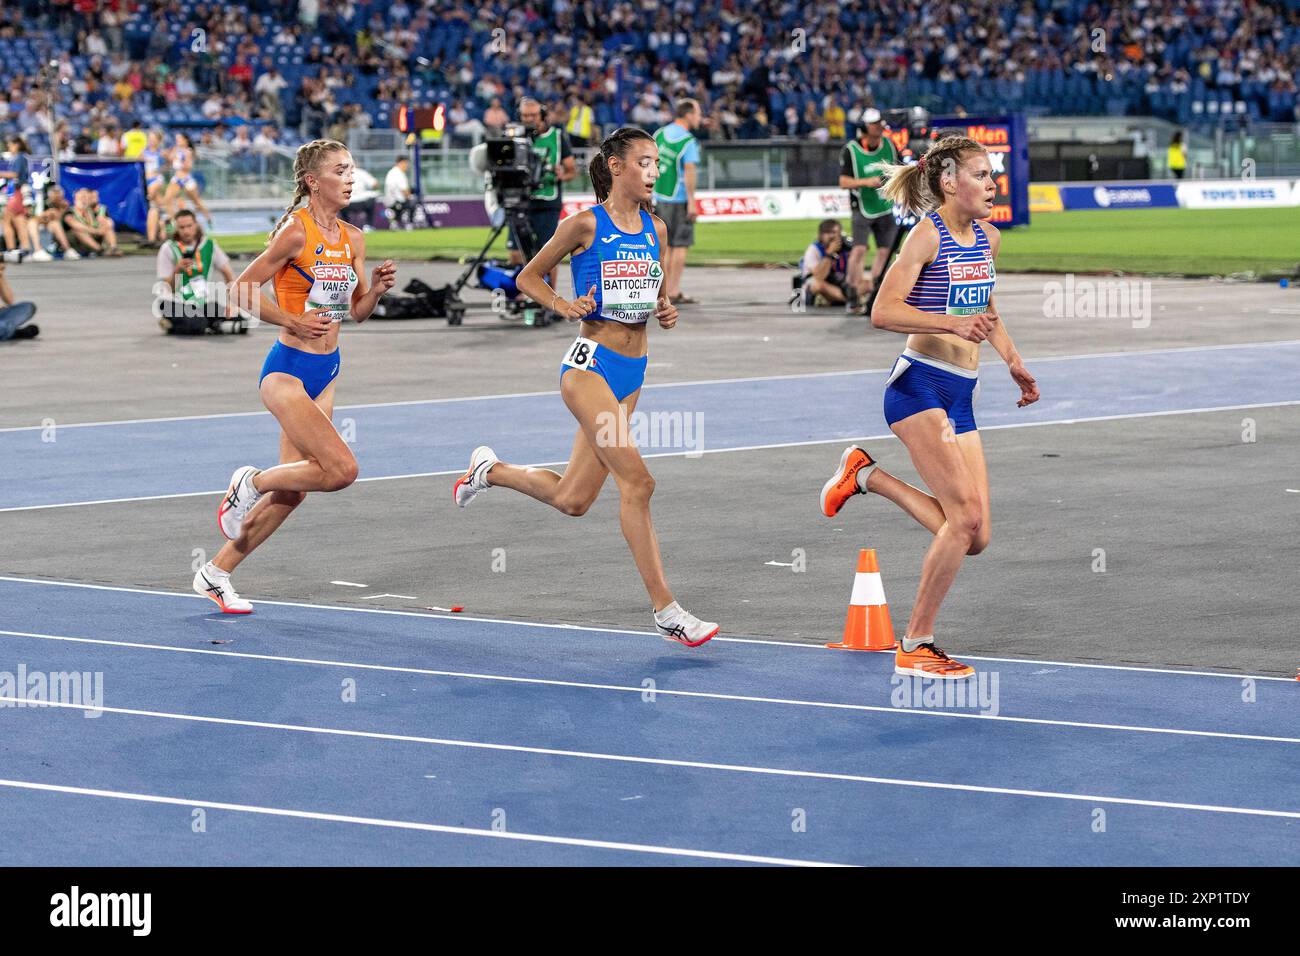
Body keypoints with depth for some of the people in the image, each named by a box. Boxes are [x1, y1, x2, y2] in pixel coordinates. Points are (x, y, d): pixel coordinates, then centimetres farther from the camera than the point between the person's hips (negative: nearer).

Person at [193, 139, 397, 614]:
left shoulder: (352, 238, 7)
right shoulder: (296, 231, -14)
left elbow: (356, 311, 14)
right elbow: (244, 289, -13)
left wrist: (377, 289, -5)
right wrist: (295, 321, -20)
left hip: (326, 371, 8)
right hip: (288, 369, -8)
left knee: (291, 491, 7)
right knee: (341, 469, -20)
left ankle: (216, 574, 19)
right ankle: (251, 482, 6)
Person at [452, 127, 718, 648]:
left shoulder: (655, 228, 9)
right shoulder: (585, 224, -7)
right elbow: (528, 277, 2)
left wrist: (666, 311, 1)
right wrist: (565, 306, -14)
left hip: (633, 370, 7)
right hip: (590, 364, -7)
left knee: (572, 499, 10)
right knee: (636, 480, -18)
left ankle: (491, 469, 38)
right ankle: (664, 608, -13)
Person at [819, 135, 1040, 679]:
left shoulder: (987, 238, 13)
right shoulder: (928, 235, -9)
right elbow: (883, 311, -17)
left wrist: (1014, 364, 17)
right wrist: (953, 324, -28)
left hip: (962, 395, 8)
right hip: (920, 385, -8)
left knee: (974, 537, 2)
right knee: (966, 514, -18)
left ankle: (866, 475, 22)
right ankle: (915, 647, -7)